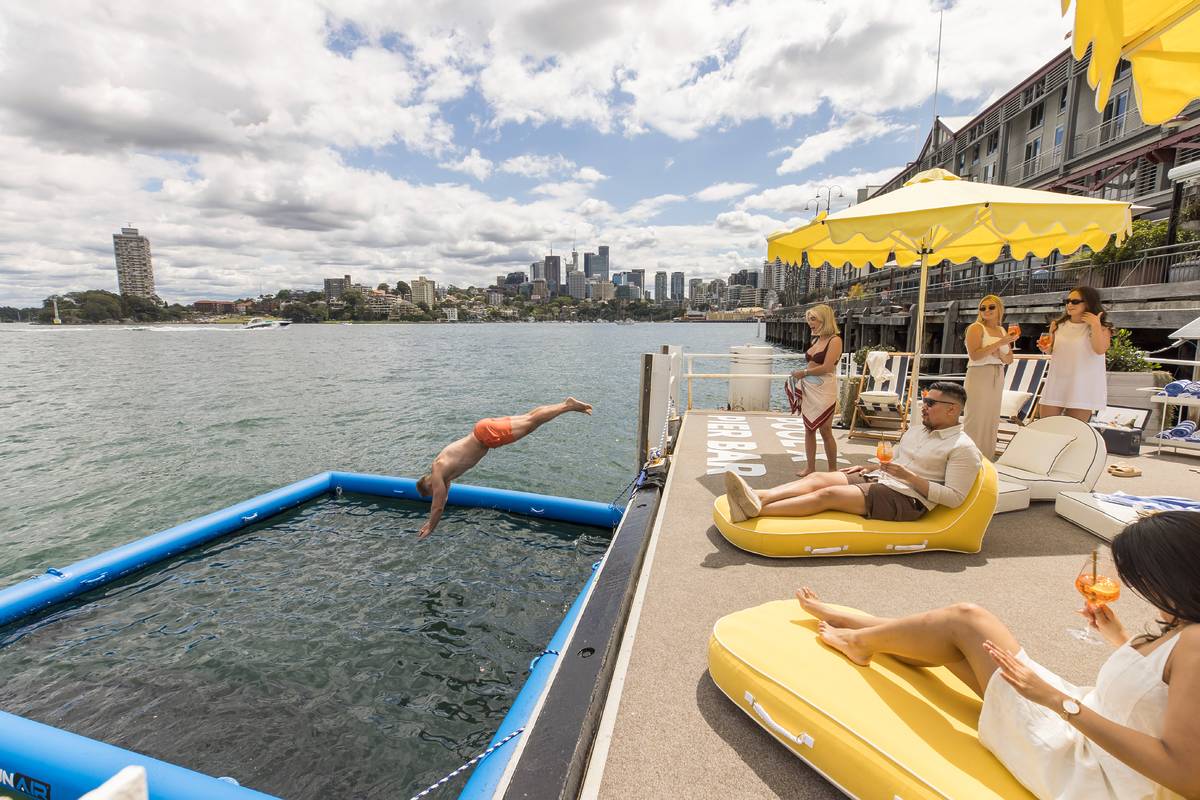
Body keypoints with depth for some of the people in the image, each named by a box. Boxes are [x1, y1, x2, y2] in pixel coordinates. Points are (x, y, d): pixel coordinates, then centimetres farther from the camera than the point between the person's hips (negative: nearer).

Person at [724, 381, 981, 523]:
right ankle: (757, 497, -39)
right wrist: (867, 469, 11)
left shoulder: (963, 448, -4)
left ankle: (756, 510, -40)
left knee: (828, 494, -27)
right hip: (876, 480, 8)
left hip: (905, 499, -7)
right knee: (817, 478, -18)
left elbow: (954, 498, -11)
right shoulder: (915, 430, 20)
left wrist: (909, 477, -18)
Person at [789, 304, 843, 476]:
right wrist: (801, 379, 0)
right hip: (808, 388, 7)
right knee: (809, 429, 10)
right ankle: (810, 467, 19)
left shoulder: (834, 340, -8)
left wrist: (803, 373, -9)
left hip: (823, 390, -7)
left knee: (825, 431, 0)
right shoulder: (816, 339, 13)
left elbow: (827, 367, -17)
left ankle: (833, 470, 14)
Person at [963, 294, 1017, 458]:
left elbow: (1009, 360, 15)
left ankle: (986, 460, 14)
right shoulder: (976, 328, -5)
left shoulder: (1003, 331, 14)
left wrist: (1000, 356, -7)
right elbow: (974, 355, -18)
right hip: (979, 376, -6)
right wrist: (999, 343, -22)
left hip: (998, 378, 6)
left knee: (992, 419, 7)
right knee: (975, 418, -7)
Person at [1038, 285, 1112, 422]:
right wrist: (1047, 349, -4)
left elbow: (1100, 350, -21)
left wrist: (1095, 325, -18)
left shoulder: (1101, 328, -4)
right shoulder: (1058, 325, 6)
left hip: (1083, 386, -3)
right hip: (1056, 382, 3)